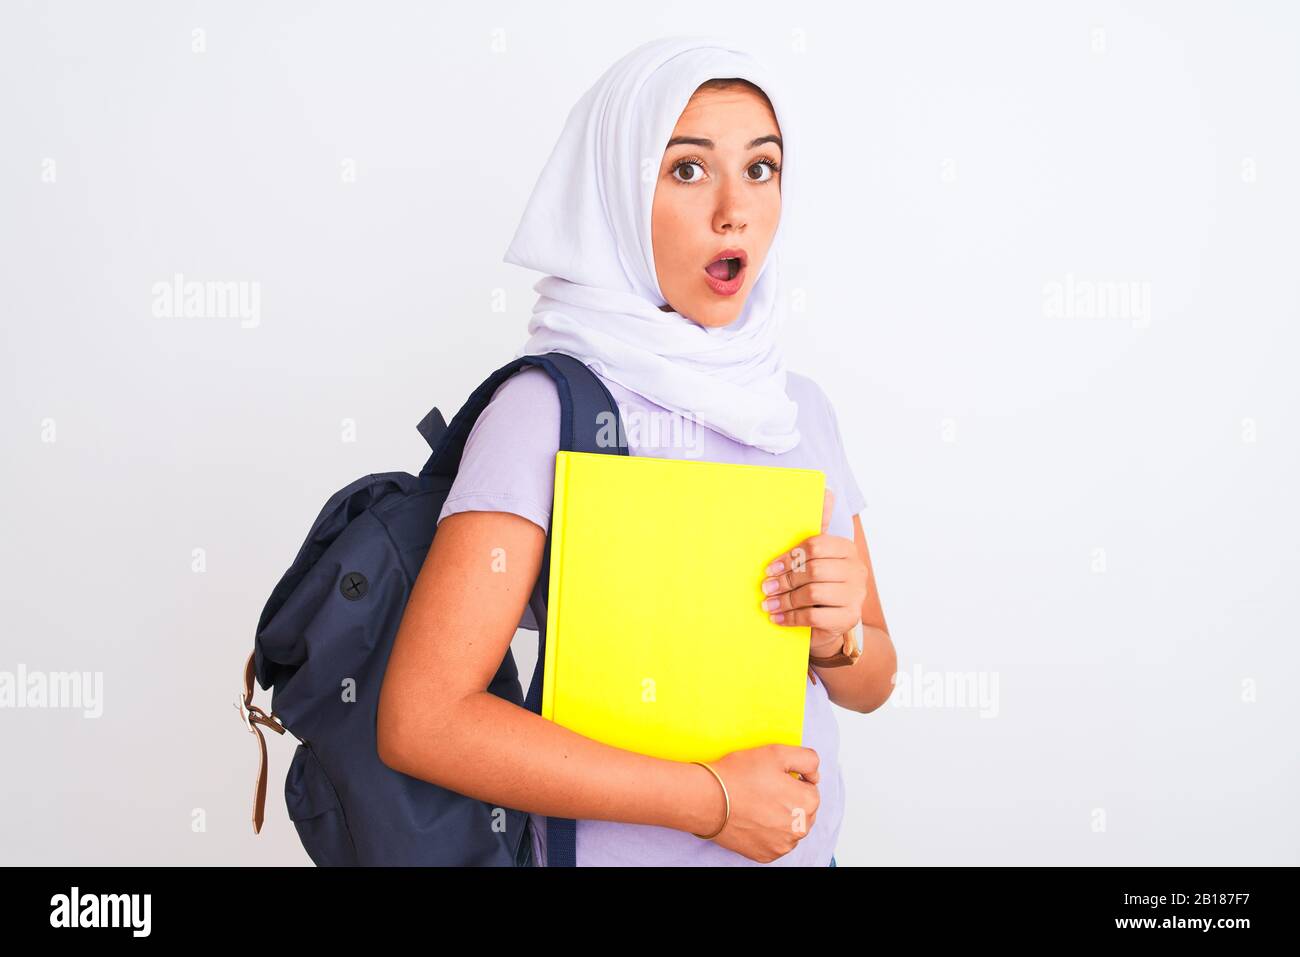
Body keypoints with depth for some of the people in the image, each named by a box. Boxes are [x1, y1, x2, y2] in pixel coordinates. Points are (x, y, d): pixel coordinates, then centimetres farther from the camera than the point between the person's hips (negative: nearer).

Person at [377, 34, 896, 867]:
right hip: (619, 846, -5)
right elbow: (421, 719, -26)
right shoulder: (546, 408, -18)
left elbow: (872, 686, 7)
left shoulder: (798, 408, 0)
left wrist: (839, 634, -16)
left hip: (806, 843, 6)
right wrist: (711, 798, -22)